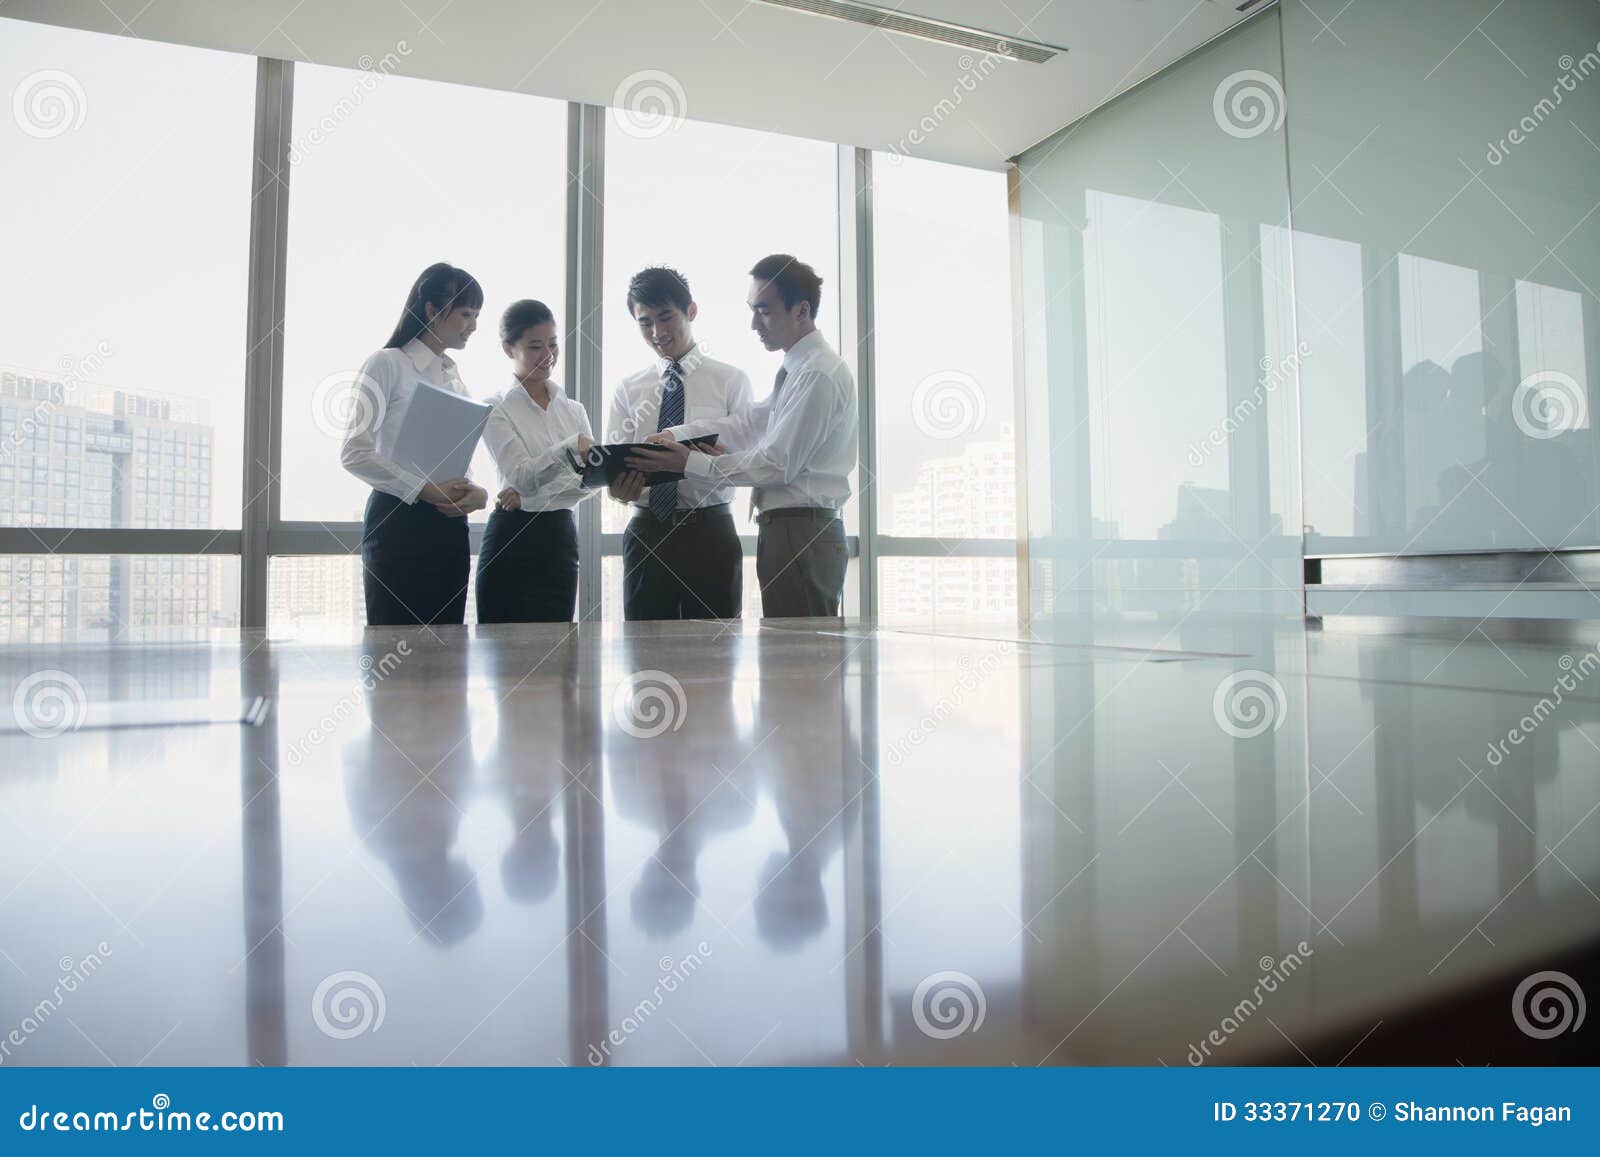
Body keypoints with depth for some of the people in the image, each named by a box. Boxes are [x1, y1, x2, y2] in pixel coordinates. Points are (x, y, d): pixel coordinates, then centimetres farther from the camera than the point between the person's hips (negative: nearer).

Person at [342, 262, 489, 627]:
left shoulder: (455, 378, 17)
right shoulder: (387, 364, -3)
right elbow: (354, 453, -12)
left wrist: (476, 492, -4)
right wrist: (425, 490, -19)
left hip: (449, 525, 6)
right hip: (399, 519, -6)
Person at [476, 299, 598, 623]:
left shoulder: (573, 409, 12)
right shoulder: (496, 409, -2)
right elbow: (520, 475, -16)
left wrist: (532, 496, -13)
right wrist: (571, 448, -32)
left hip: (561, 539, 4)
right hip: (513, 539, -4)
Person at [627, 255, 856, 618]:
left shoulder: (819, 374, -15)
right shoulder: (795, 369, 16)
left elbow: (778, 465, -17)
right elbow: (750, 424, 12)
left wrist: (689, 463, -14)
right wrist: (676, 435, 1)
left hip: (802, 535, -9)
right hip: (784, 530, 9)